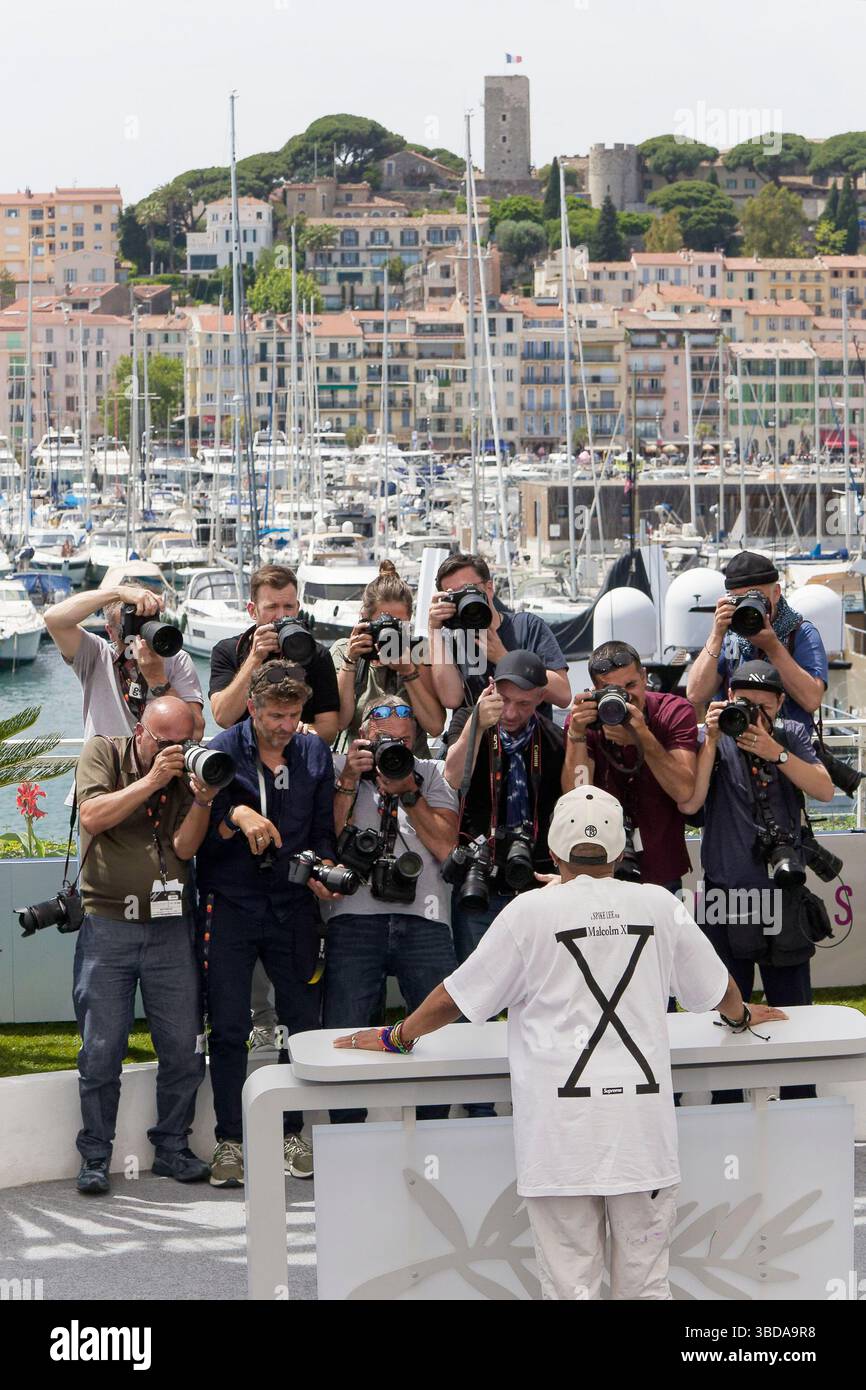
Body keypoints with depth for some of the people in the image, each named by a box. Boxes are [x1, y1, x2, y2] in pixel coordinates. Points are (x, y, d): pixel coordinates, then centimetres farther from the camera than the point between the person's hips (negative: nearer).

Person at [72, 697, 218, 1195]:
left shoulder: (187, 770, 6)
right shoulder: (103, 754, 1)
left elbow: (184, 847, -4)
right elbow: (93, 817, -16)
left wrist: (201, 799, -20)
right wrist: (151, 780, -19)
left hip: (171, 926, 3)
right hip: (108, 925, -3)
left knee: (184, 1049, 3)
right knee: (102, 1051, -2)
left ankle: (172, 1148, 17)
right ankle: (95, 1158, 8)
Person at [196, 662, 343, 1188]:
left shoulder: (315, 752, 7)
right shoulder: (223, 751, -3)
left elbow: (323, 829, 10)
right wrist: (235, 817, -24)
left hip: (293, 906, 3)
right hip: (231, 904, -3)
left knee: (303, 1022, 5)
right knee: (229, 1028, -2)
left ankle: (294, 1134, 17)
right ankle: (230, 1140, 5)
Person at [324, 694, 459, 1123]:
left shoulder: (430, 774, 17)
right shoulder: (341, 767, 13)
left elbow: (446, 846, 5)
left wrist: (407, 793, -2)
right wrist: (350, 779, -5)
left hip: (423, 919, 1)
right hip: (355, 918, -1)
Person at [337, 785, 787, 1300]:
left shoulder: (531, 911, 0)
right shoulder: (659, 904, 8)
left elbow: (453, 999, 6)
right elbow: (719, 989, 23)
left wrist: (395, 1038, 24)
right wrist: (744, 1015, 46)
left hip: (562, 1127, -2)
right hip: (642, 1118, 2)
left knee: (571, 1284, 1)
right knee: (646, 1282, 8)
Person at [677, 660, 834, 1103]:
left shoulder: (790, 735, 7)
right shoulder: (711, 740, 0)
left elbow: (824, 790, -6)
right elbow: (689, 802, -12)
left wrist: (775, 753, -17)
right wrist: (712, 740, -16)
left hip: (784, 897, 2)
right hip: (726, 896, -1)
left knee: (794, 1008, 4)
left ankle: (801, 1109, 12)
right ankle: (727, 1111, 12)